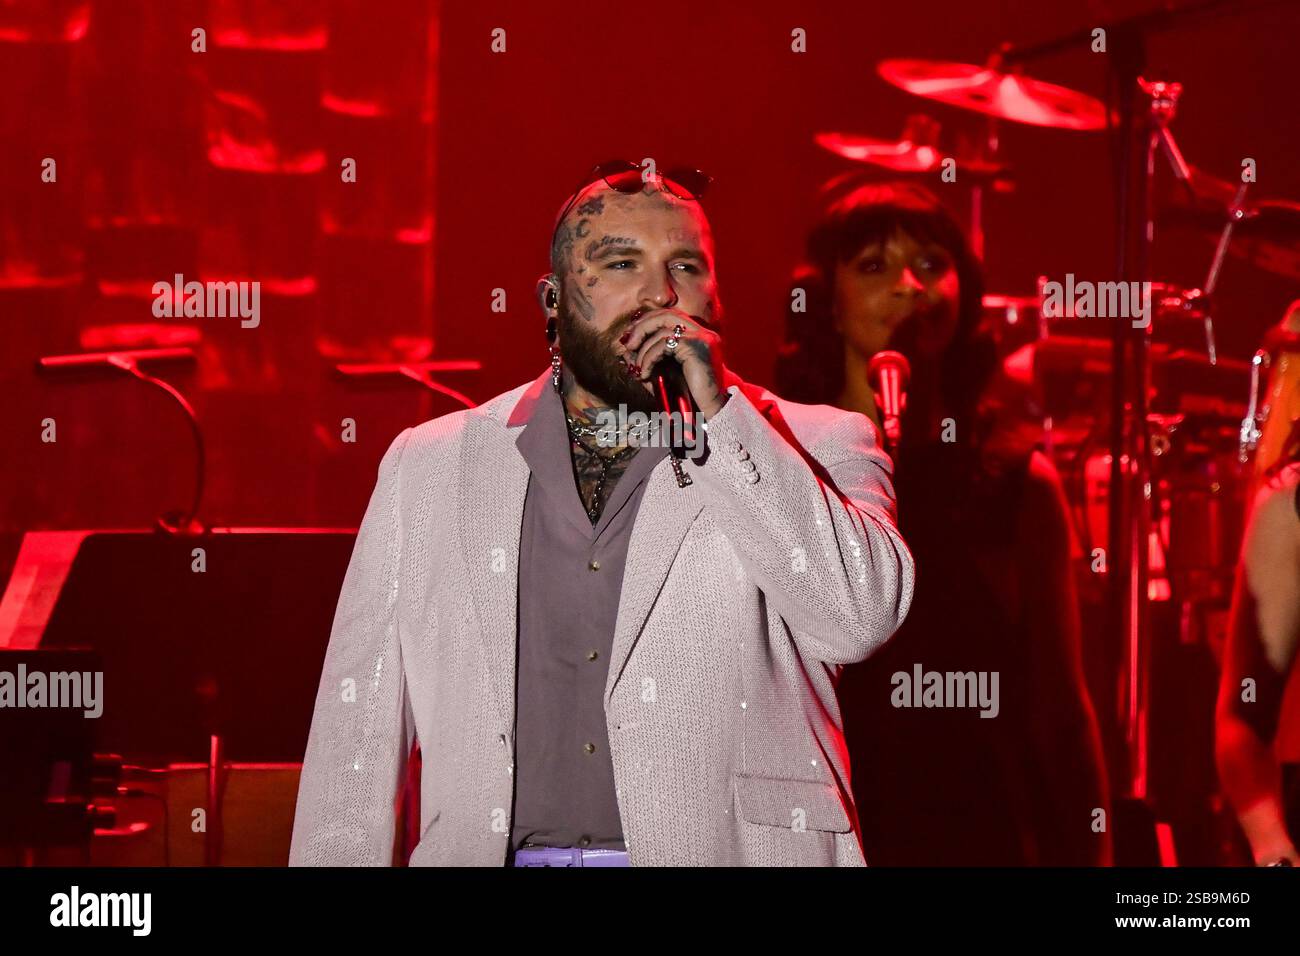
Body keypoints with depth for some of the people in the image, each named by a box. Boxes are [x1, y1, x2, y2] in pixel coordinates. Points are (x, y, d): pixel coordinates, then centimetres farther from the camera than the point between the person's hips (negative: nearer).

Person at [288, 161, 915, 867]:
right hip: (486, 849, 2)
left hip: (728, 848, -2)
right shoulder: (427, 470, 14)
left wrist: (718, 412, -7)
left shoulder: (813, 449, 10)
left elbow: (860, 617, -8)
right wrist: (334, 857, 2)